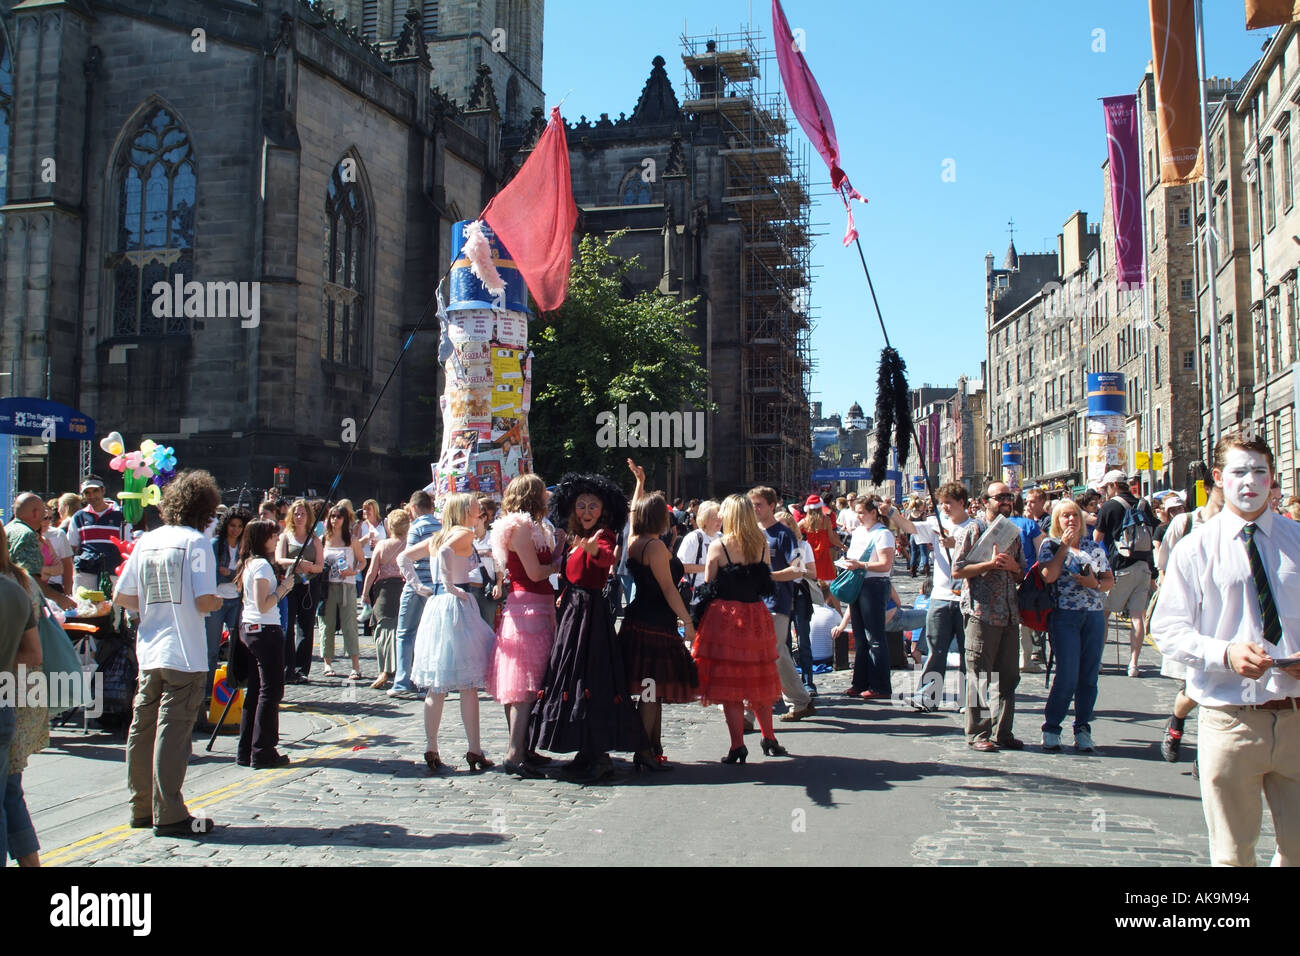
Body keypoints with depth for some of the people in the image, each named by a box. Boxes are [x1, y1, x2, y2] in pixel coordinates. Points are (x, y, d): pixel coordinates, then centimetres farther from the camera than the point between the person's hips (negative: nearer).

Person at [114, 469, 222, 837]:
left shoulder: (146, 541, 9)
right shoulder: (196, 542, -9)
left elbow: (121, 597, 9)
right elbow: (204, 601, -17)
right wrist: (217, 603, 4)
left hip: (148, 652, 7)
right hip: (184, 654, -6)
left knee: (142, 727, 13)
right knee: (173, 731, -3)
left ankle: (142, 807, 24)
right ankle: (169, 816, 1)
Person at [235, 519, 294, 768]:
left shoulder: (247, 563, 13)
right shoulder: (262, 565, -15)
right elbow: (263, 605, -21)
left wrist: (281, 587, 13)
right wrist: (283, 587, -10)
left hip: (249, 629, 10)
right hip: (266, 630, -10)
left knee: (255, 689, 13)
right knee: (271, 690, -4)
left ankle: (246, 751, 16)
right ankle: (263, 752, -1)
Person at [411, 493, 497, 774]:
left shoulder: (436, 538, 15)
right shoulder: (465, 533, -7)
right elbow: (446, 552, -26)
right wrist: (450, 585, -17)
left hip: (435, 604, 7)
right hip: (457, 605, -7)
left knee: (436, 687, 10)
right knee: (468, 686, -1)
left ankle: (431, 751, 11)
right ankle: (475, 752, 1)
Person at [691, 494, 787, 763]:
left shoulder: (718, 547, -10)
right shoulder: (761, 545, 1)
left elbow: (709, 586, -4)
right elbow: (766, 585, 7)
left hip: (724, 617, -4)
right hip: (756, 617, 4)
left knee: (729, 683, 2)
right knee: (758, 679, 17)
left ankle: (738, 746, 2)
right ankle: (769, 739, 22)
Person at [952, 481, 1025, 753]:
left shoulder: (1013, 534, 18)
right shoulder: (973, 530, -1)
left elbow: (1022, 577, 21)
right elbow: (957, 570, -8)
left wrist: (1014, 567, -1)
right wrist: (991, 563, -16)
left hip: (1010, 615, 6)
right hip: (982, 613, -6)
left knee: (1008, 676, 7)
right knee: (979, 676, -2)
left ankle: (1002, 732, 15)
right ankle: (978, 733, 5)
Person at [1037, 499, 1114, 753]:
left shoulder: (1094, 546, 14)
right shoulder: (1050, 545, 4)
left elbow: (1109, 579, 13)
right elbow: (1048, 576, -12)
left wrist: (1096, 583, -8)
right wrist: (1064, 546, -9)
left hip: (1095, 616, 4)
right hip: (1064, 616, -4)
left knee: (1089, 677, 4)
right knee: (1067, 677, -9)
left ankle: (1083, 729, 16)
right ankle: (1051, 729, 4)